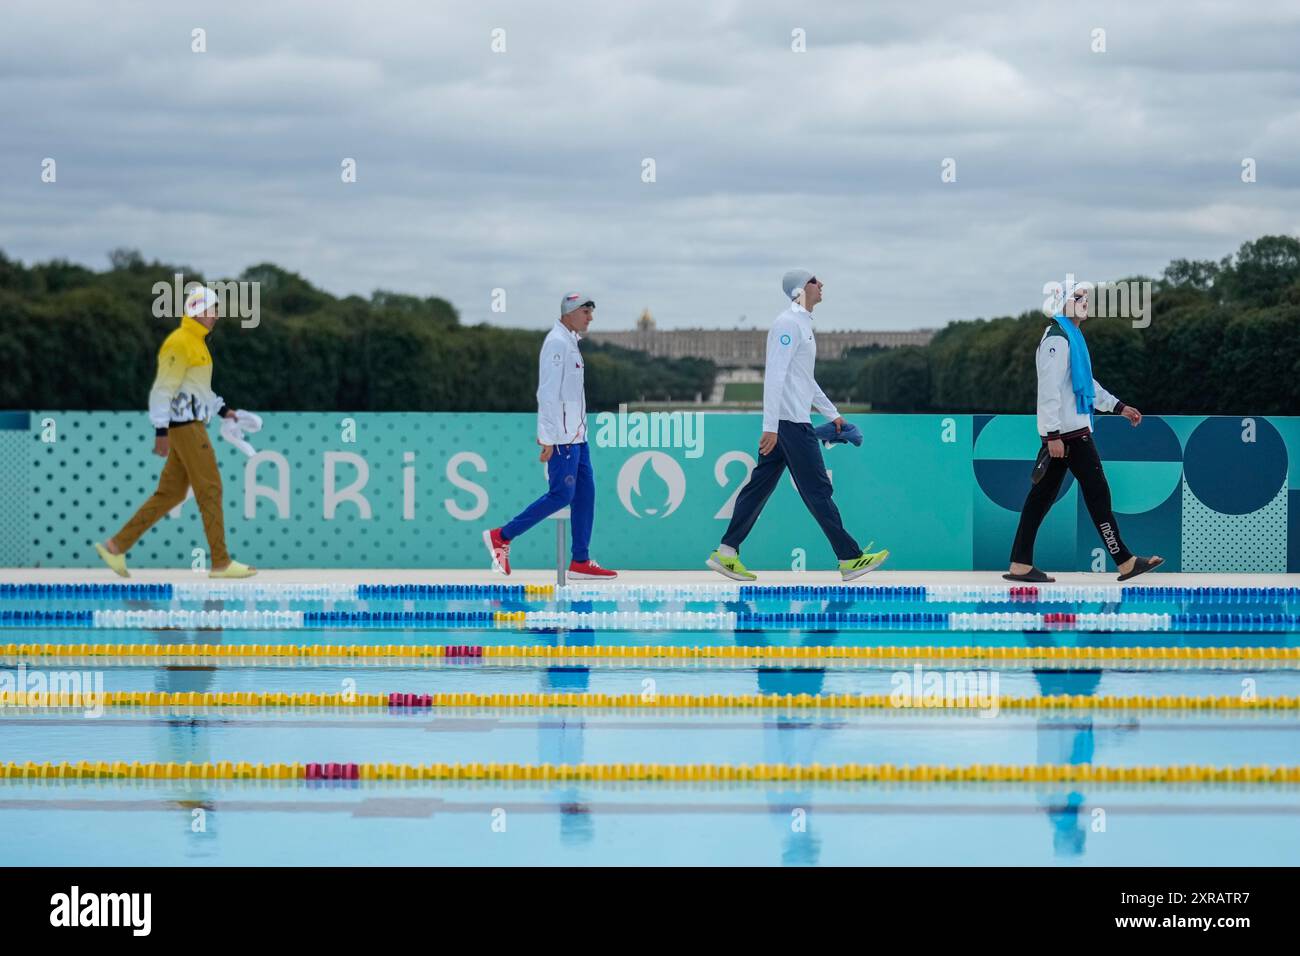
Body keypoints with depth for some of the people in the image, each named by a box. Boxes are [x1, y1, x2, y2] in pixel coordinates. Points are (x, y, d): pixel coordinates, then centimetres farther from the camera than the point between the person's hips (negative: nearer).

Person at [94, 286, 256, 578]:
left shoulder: (196, 343, 18)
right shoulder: (180, 343, -13)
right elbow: (163, 389, -17)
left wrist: (222, 409, 21)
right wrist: (161, 431, -20)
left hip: (193, 425, 10)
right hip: (185, 425, -10)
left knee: (170, 494, 9)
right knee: (209, 489, -6)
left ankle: (117, 546, 11)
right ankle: (221, 563, -2)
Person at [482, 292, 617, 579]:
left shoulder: (570, 343, 18)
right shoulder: (557, 342, -13)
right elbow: (548, 392, -18)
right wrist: (548, 437, -22)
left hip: (576, 434, 10)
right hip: (562, 436, -10)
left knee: (585, 493, 6)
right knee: (561, 495, -9)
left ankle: (581, 561, 7)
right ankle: (501, 537, -3)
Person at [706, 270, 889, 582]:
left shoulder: (802, 324, 20)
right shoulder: (788, 323, -12)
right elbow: (775, 375, -19)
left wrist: (832, 413, 32)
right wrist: (770, 426, -24)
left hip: (792, 421, 10)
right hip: (791, 422, -10)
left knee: (760, 486, 8)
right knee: (818, 490, -5)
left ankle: (726, 554, 7)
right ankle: (850, 559, -2)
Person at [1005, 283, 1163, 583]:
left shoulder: (1073, 336, 18)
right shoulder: (1057, 339, -14)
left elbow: (1086, 383, 28)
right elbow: (1049, 388, -20)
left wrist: (1119, 407, 26)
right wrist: (1053, 434, -24)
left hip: (1074, 429, 10)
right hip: (1067, 432, -10)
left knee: (1042, 495, 8)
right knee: (1097, 492, -5)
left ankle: (1020, 565, 8)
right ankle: (1125, 562, -1)